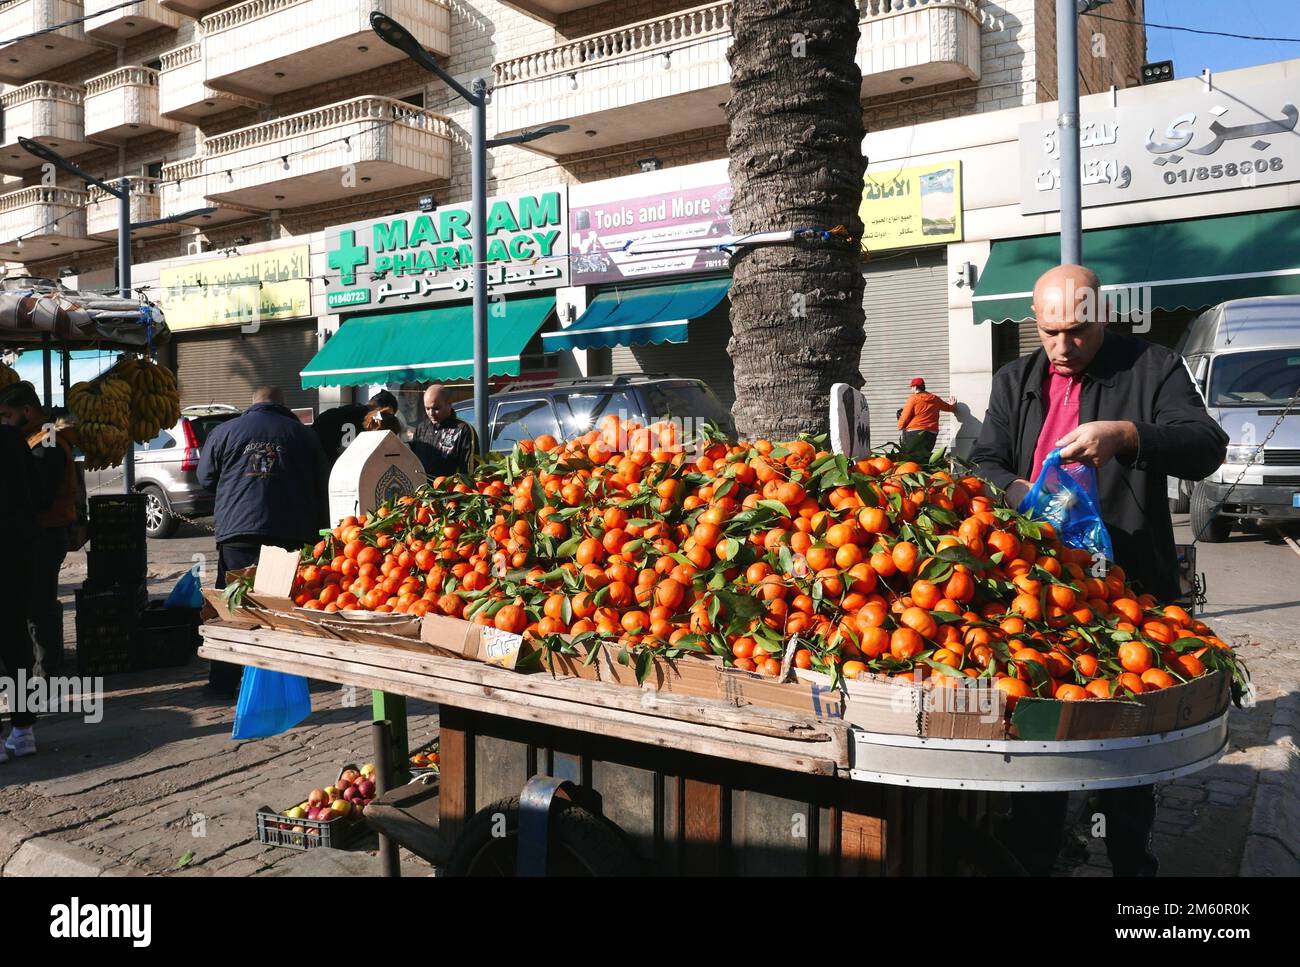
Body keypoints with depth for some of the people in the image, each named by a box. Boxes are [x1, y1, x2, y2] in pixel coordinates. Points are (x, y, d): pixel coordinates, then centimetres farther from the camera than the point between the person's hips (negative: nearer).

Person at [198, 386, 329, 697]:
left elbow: (206, 476, 16)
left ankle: (223, 682, 6)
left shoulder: (225, 431, 8)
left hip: (238, 532, 0)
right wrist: (319, 533, 16)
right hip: (293, 533, 0)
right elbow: (321, 488, 11)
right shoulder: (304, 434, 9)